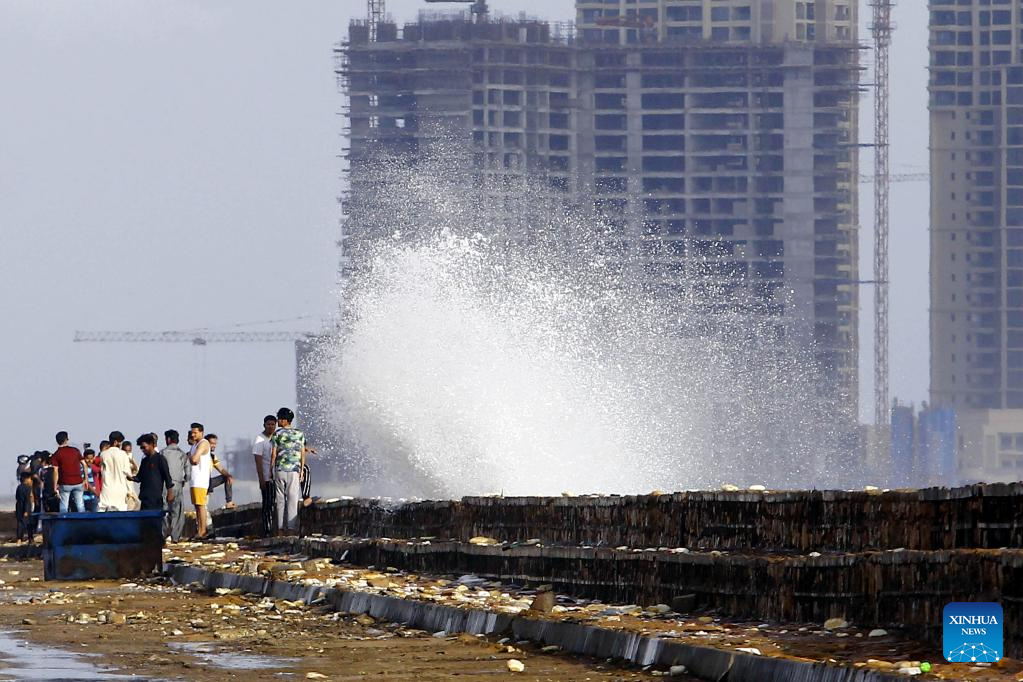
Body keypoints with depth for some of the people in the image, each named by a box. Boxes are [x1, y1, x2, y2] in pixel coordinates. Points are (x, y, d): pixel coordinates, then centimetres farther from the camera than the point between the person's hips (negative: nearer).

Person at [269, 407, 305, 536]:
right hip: (294, 471, 1)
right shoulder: (300, 434, 4)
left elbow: (273, 454, -3)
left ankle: (280, 529, 3)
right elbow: (302, 454, 4)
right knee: (293, 500, 1)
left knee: (280, 500, 5)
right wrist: (301, 470, 10)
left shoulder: (277, 434, -2)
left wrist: (270, 470, 6)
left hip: (280, 470, -1)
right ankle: (291, 528, -5)